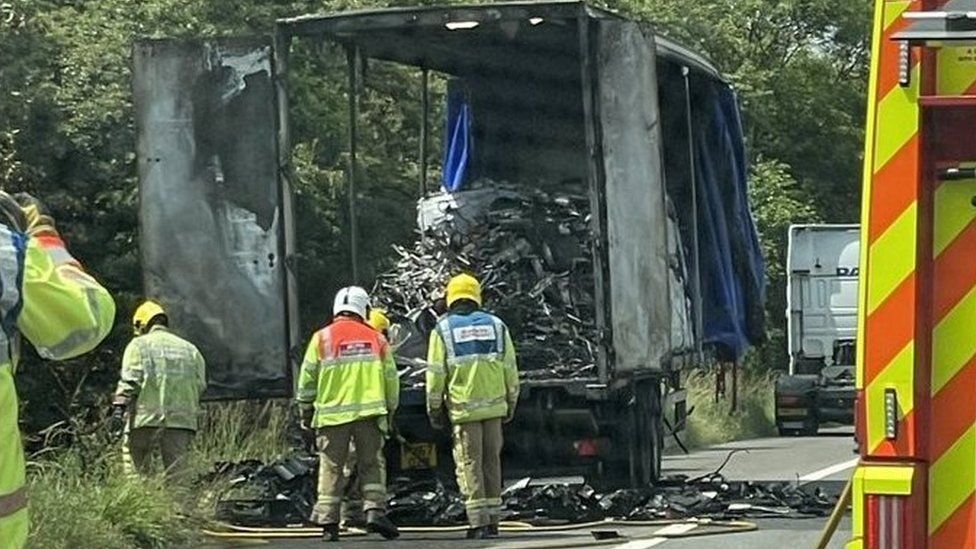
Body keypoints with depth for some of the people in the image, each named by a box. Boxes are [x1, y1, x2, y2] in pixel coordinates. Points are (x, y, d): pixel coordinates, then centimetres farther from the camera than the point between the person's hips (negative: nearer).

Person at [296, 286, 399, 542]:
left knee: (331, 468, 4)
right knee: (372, 464, 6)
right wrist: (390, 410, 23)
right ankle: (375, 509, -10)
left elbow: (307, 378, 4)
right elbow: (391, 379, 10)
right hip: (369, 412, 0)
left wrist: (306, 410, 16)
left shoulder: (322, 338, 3)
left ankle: (328, 522, 2)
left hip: (332, 413, 0)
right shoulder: (376, 339, 7)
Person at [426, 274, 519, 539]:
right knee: (491, 460, 10)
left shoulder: (443, 328, 0)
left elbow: (436, 373, -2)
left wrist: (434, 408, 5)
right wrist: (511, 403, 18)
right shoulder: (496, 325, 8)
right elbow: (510, 369, 9)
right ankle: (492, 519, 10)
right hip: (494, 406, 3)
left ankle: (478, 522, -6)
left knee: (469, 463, -1)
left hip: (463, 407, -3)